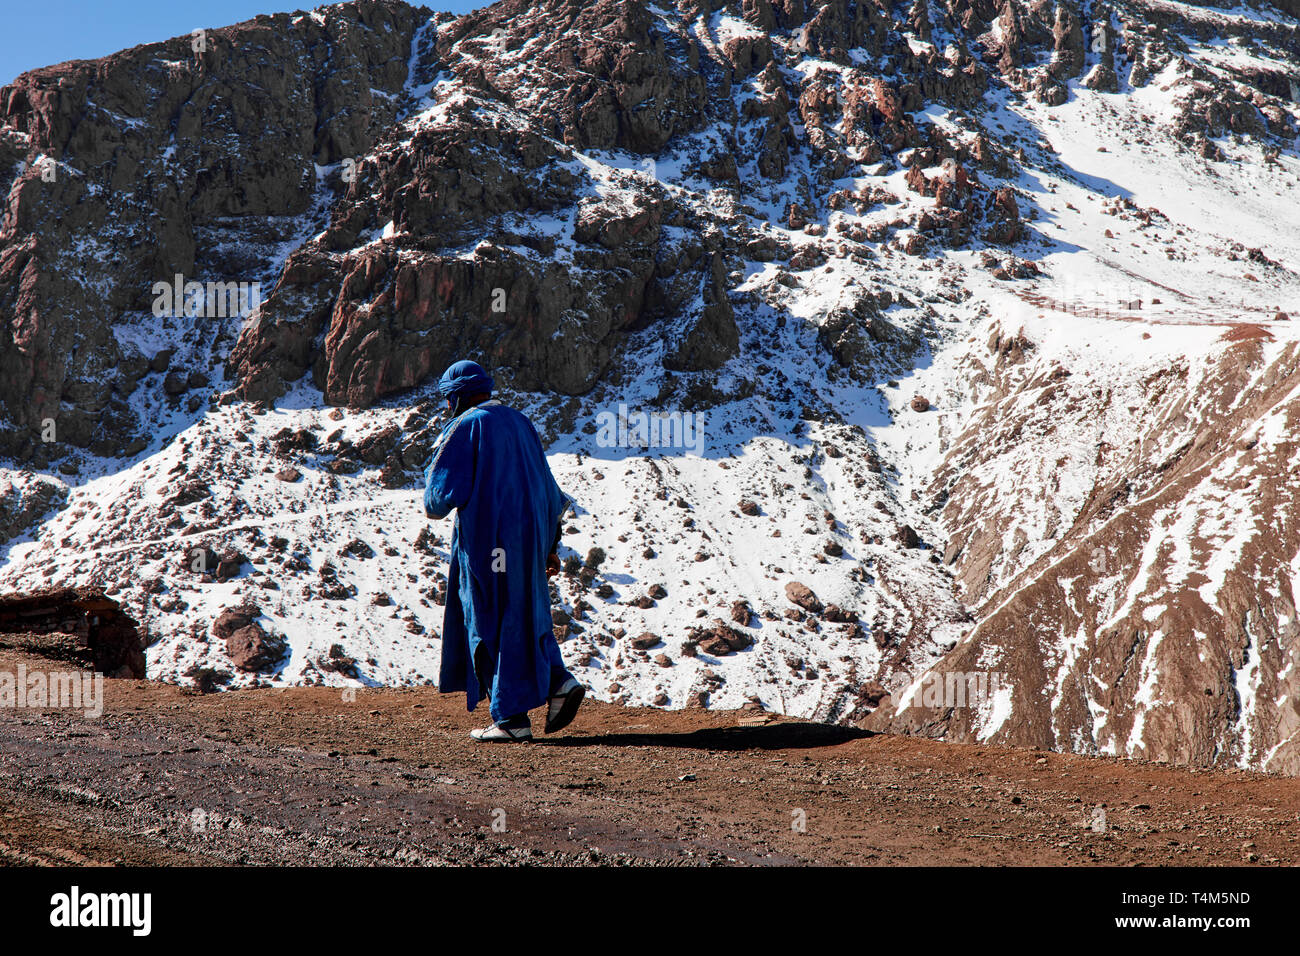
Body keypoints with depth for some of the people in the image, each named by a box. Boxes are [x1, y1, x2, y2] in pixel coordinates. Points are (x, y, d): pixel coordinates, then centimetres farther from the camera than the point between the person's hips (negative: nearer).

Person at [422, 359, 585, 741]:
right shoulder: (520, 423, 15)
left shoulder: (465, 427, -7)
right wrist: (549, 545, 21)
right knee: (524, 616, 18)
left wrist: (434, 505, 11)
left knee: (491, 625, 0)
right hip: (529, 536, 7)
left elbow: (445, 489, -13)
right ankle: (559, 684, 1)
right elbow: (548, 491, 16)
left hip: (487, 541, -7)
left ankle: (512, 718, 0)